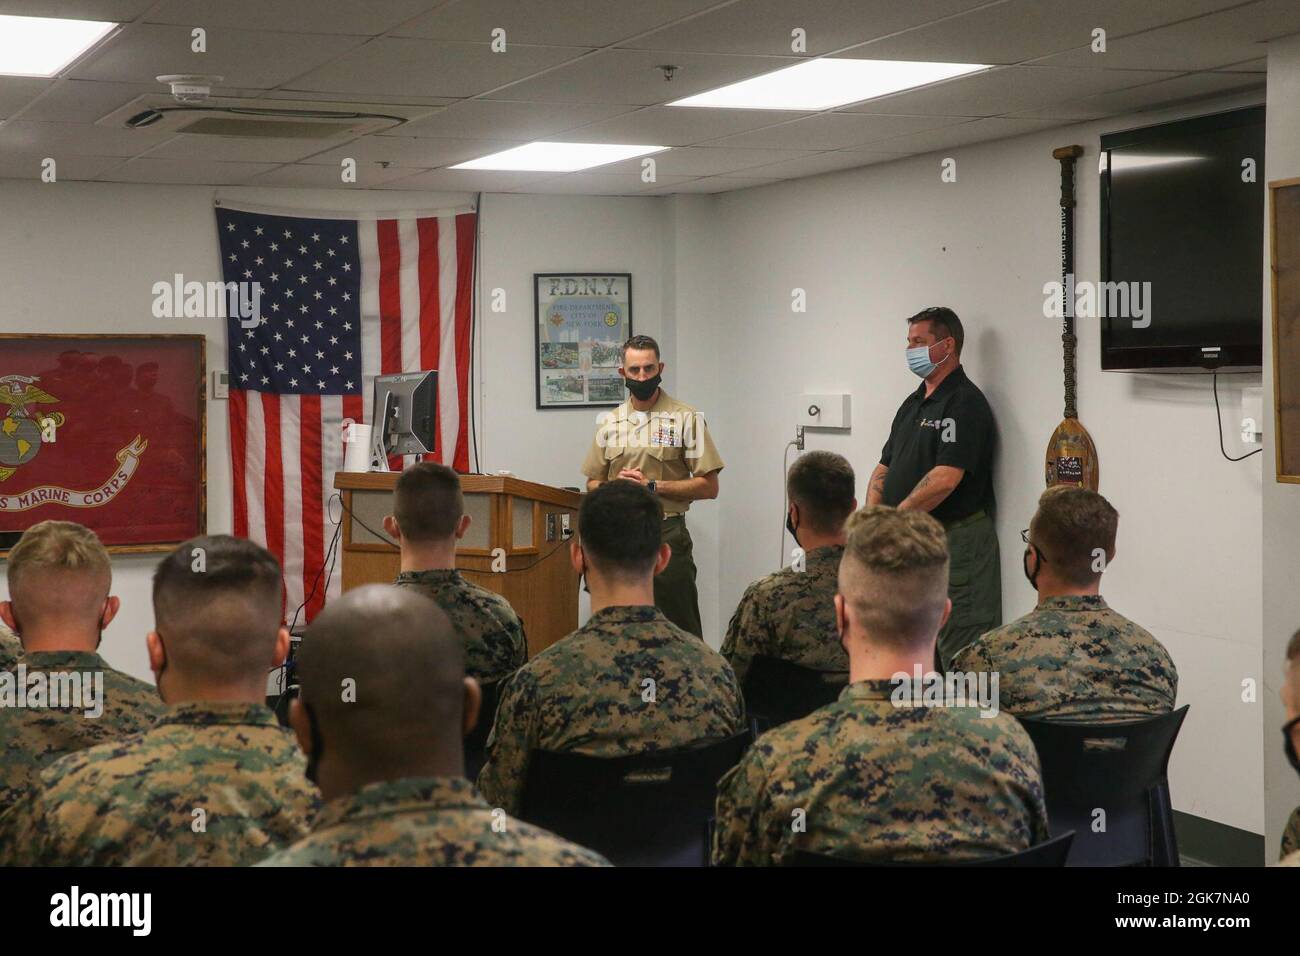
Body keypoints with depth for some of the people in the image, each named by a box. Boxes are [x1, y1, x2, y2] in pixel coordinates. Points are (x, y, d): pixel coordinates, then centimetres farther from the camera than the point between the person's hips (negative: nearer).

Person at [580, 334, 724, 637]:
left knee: (681, 632, -3)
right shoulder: (609, 423, 12)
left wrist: (653, 486, -14)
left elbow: (708, 487, -6)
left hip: (667, 534, -4)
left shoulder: (685, 418, -2)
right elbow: (593, 484, 17)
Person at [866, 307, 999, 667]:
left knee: (957, 655, -7)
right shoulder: (914, 402, 17)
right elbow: (885, 467, 18)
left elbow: (945, 478, -21)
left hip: (955, 540, -9)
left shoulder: (965, 402, -12)